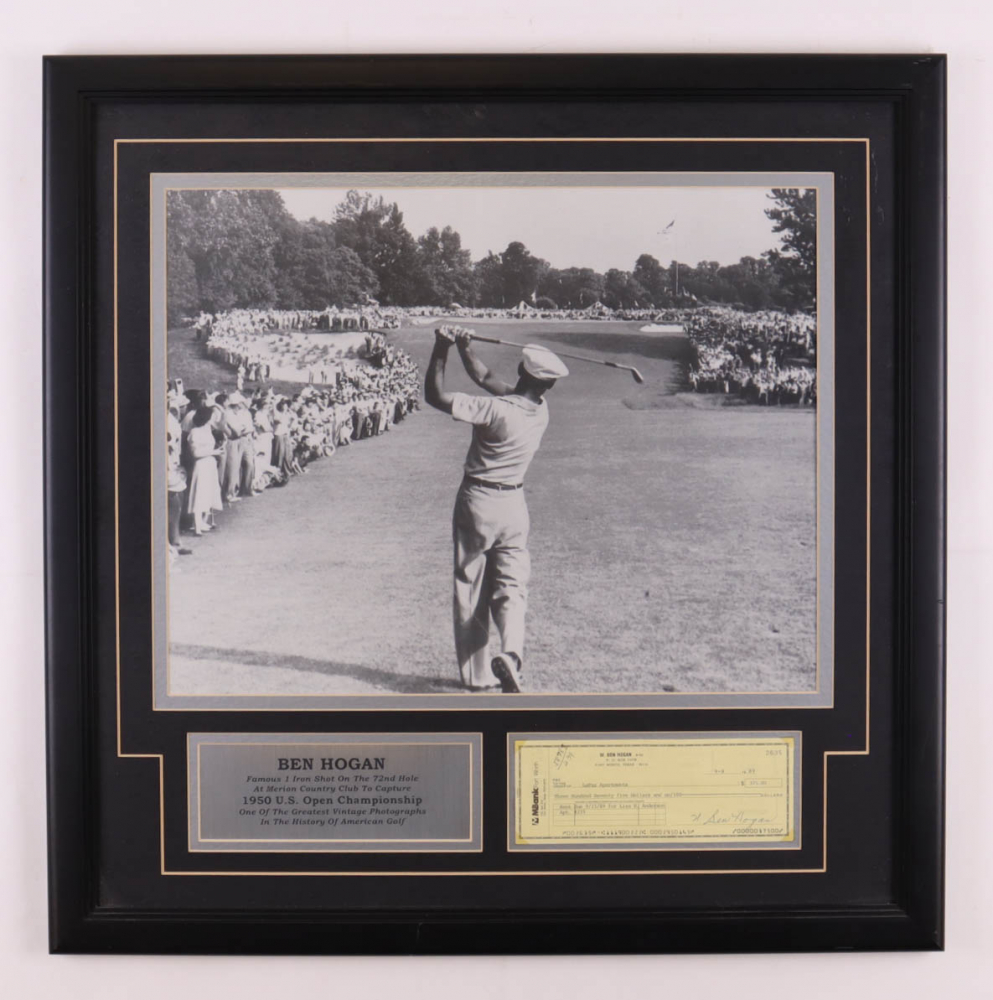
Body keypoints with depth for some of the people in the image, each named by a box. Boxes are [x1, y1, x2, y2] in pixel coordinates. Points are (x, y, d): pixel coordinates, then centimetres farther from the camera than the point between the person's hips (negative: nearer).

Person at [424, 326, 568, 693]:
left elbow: (436, 396, -19)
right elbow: (487, 379, 7)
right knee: (511, 588, 7)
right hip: (513, 506, 4)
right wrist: (464, 347, 2)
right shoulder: (542, 412, -2)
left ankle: (476, 674, 11)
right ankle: (510, 652, -20)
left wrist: (442, 349, -14)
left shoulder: (495, 409, -21)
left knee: (470, 593, 7)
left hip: (476, 504, -3)